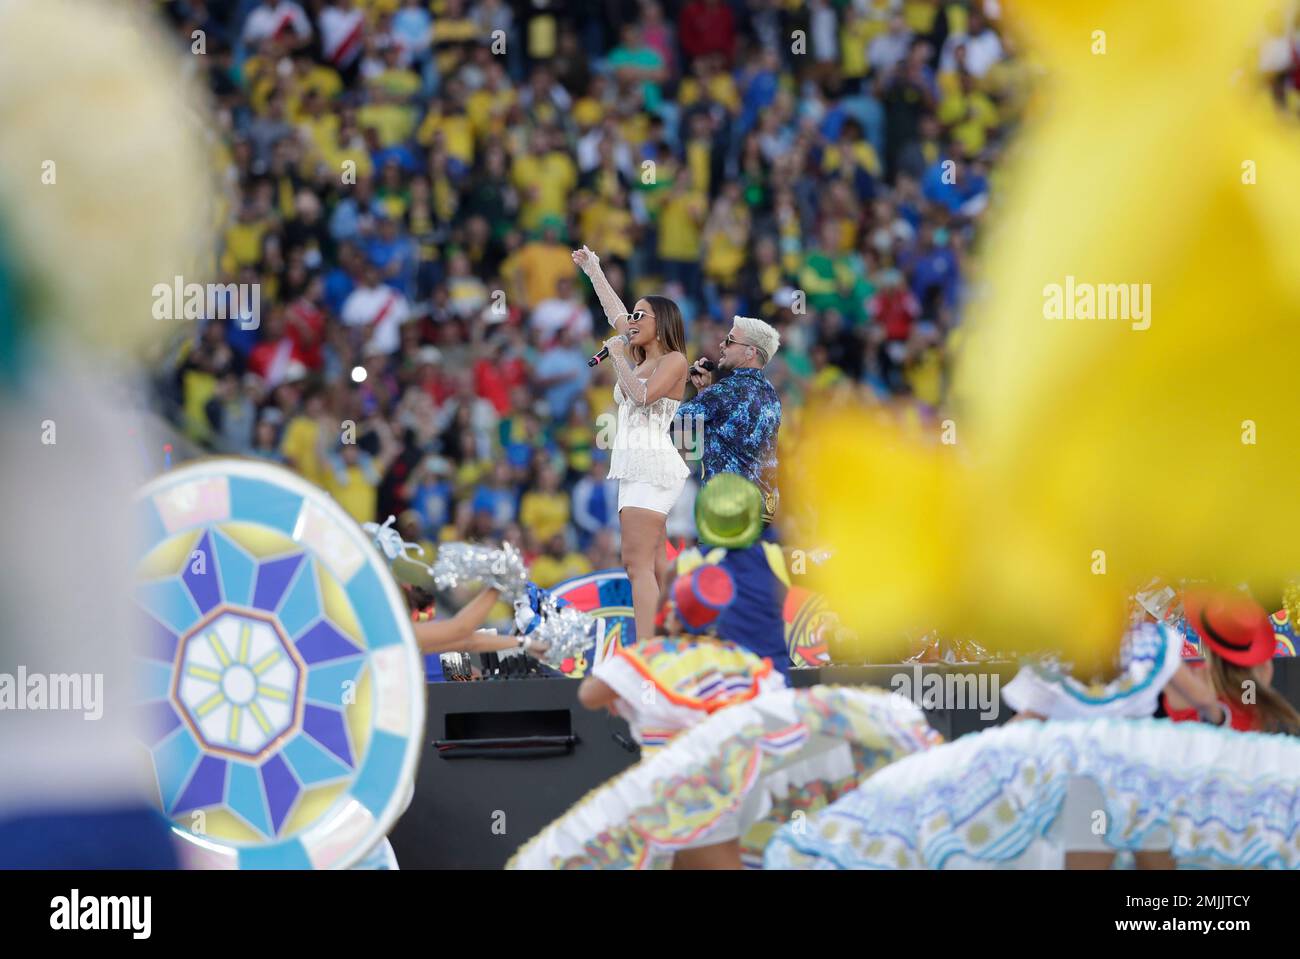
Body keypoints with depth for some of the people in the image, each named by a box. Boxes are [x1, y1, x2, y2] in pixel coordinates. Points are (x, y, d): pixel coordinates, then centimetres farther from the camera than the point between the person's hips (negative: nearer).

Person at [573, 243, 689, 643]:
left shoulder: (673, 360, -4)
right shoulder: (641, 357, 17)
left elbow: (642, 395, -21)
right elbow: (615, 313, 30)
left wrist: (618, 357, -8)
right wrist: (593, 271, 38)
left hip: (652, 465, -9)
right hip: (636, 468, 9)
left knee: (638, 563, -18)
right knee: (655, 566, 5)